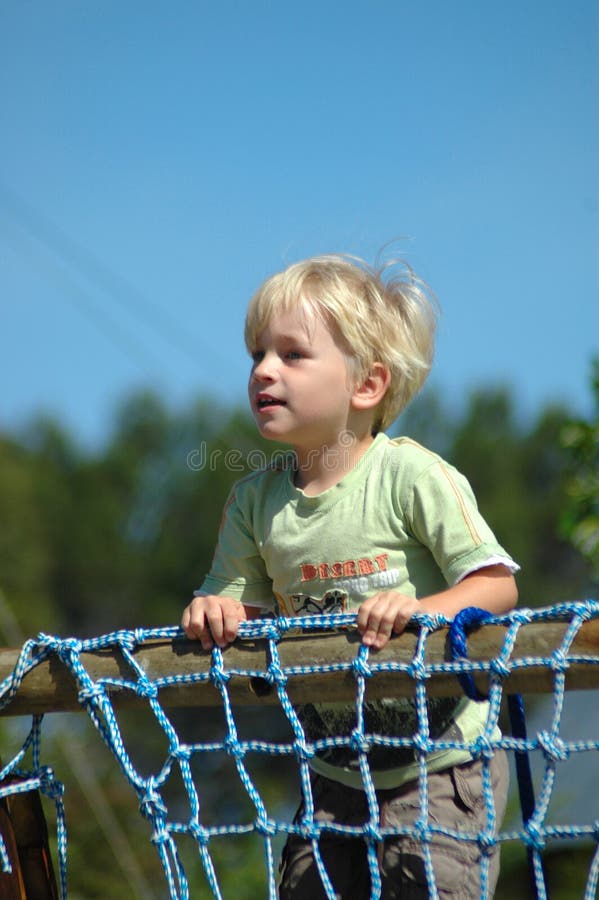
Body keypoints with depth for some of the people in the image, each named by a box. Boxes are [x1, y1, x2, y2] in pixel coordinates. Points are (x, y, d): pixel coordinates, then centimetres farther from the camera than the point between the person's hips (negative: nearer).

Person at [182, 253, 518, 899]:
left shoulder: (413, 476, -15)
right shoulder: (253, 501, 1)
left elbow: (497, 585, -14)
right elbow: (244, 604, 8)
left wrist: (419, 608, -31)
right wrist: (215, 611, -15)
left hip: (440, 760, -5)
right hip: (336, 769, 5)